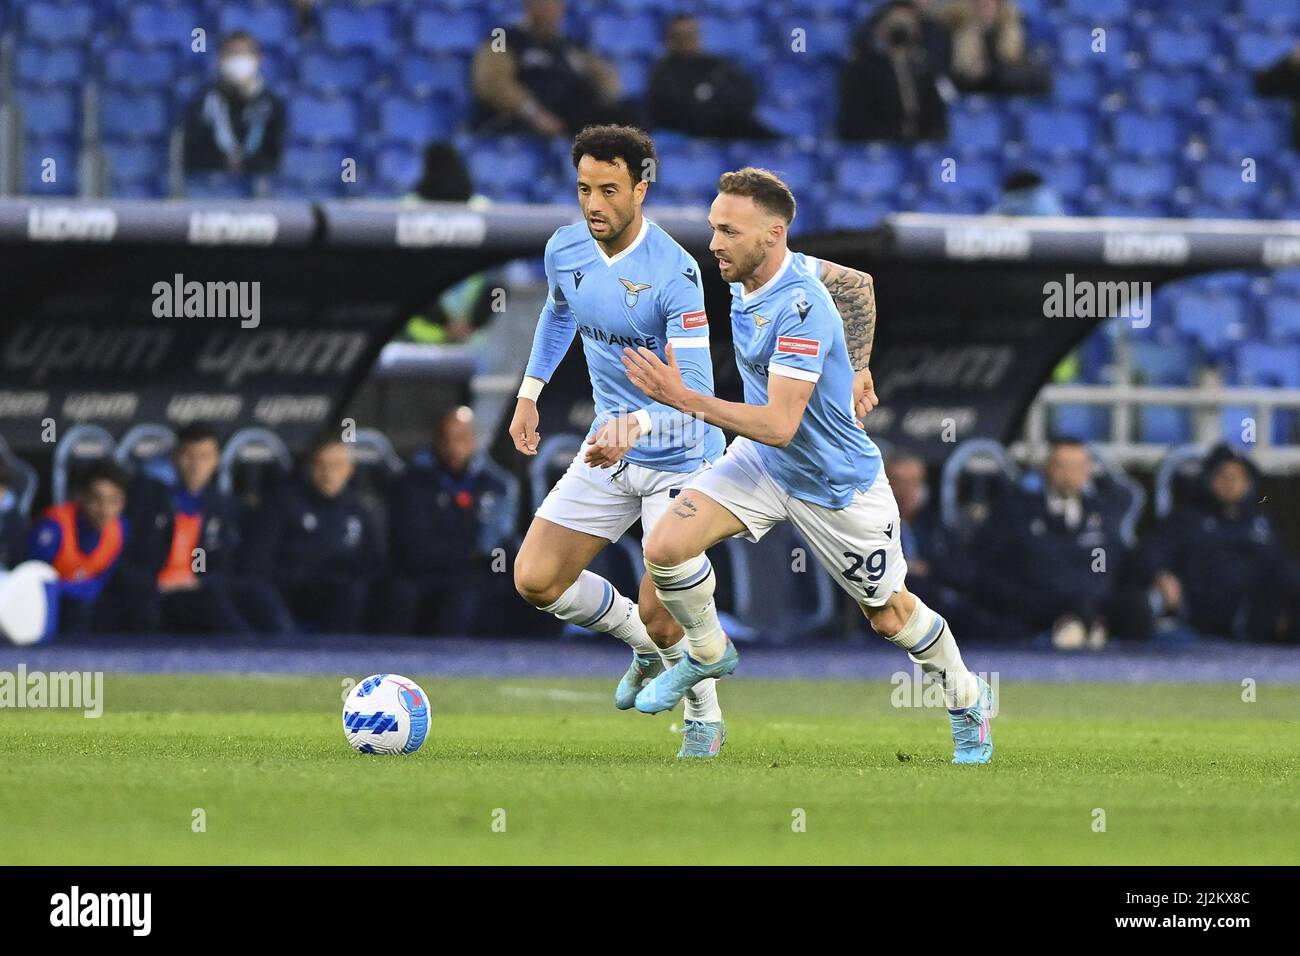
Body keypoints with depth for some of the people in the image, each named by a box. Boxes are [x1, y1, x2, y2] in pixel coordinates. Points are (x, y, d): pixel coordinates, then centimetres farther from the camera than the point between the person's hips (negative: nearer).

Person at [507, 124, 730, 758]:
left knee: (659, 614, -12)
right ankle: (648, 650, 24)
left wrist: (636, 425, -47)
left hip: (679, 456, -6)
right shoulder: (565, 251, -3)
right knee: (535, 580, -3)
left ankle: (705, 721, 19)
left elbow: (696, 388, -30)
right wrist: (528, 393, 20)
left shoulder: (673, 272, -25)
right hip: (608, 448, 6)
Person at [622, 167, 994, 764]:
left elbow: (779, 424, -37)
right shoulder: (751, 274, -8)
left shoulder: (799, 308, -33)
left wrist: (683, 399, -40)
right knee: (665, 547, -13)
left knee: (891, 617, 12)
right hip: (762, 464, 7)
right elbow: (858, 284, 10)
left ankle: (967, 701, 40)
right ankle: (708, 654, 15)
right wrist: (857, 368, 11)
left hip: (836, 484, -7)